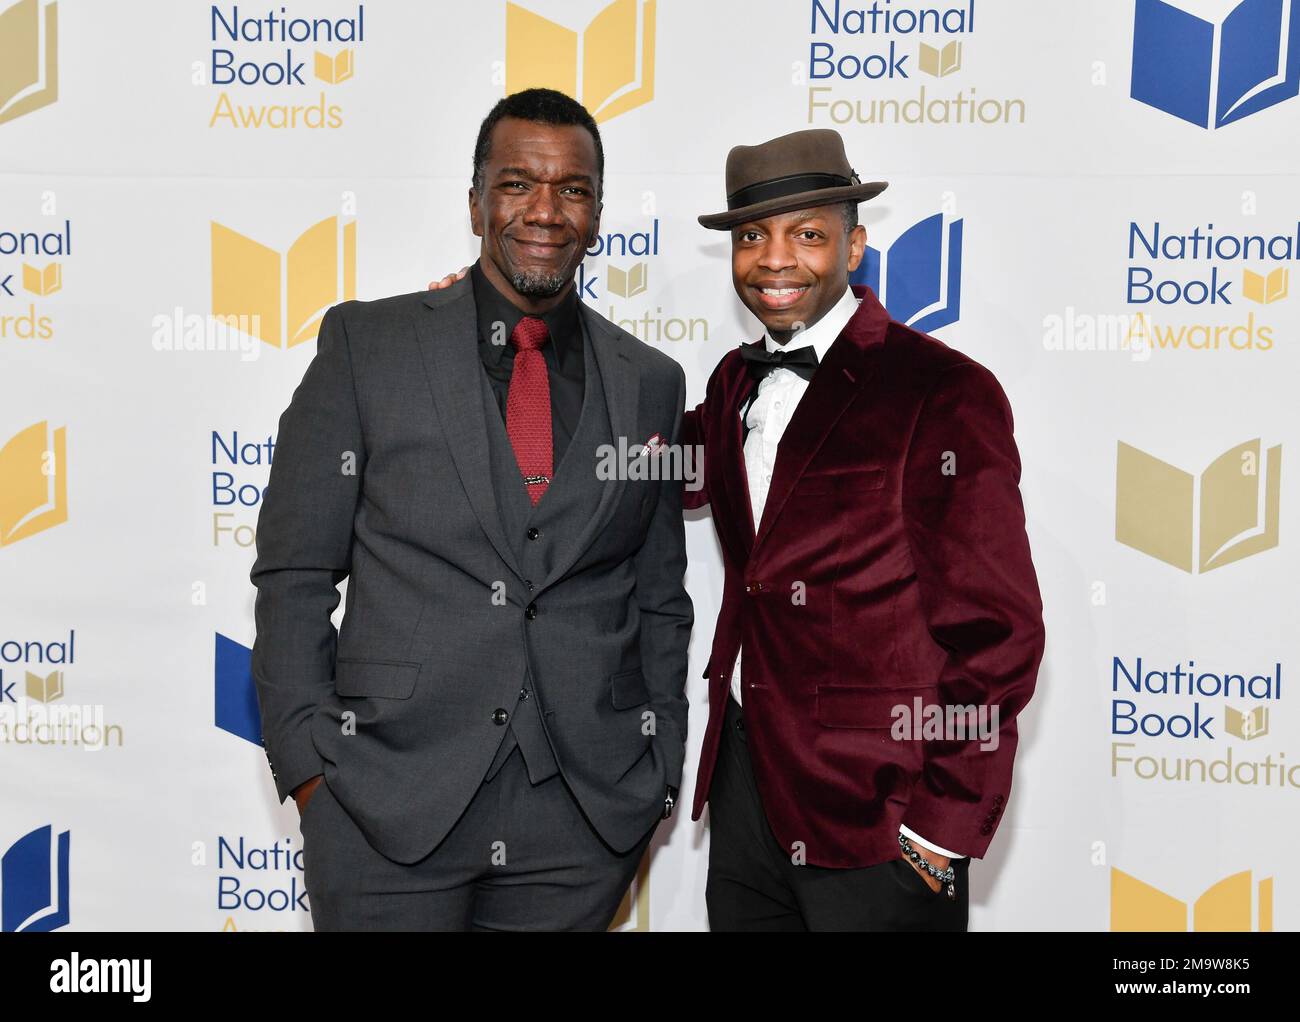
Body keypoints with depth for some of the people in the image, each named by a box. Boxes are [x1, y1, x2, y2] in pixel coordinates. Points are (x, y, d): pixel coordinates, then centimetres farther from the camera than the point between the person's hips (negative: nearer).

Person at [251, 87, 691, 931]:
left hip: (586, 815, 2)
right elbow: (294, 572, 0)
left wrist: (659, 773, 8)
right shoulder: (367, 343, 1)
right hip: (389, 798, -2)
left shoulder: (651, 384, 8)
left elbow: (660, 600, 12)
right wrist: (307, 765, -5)